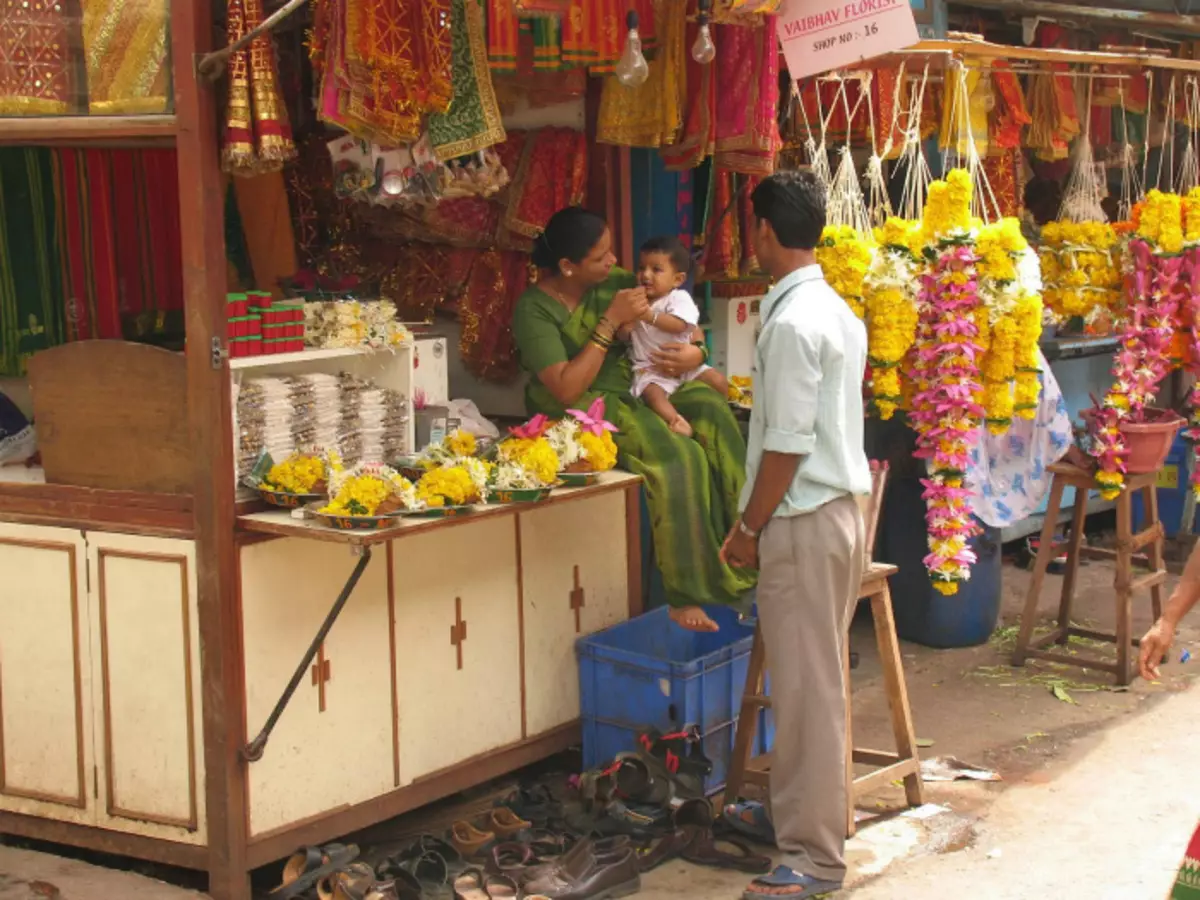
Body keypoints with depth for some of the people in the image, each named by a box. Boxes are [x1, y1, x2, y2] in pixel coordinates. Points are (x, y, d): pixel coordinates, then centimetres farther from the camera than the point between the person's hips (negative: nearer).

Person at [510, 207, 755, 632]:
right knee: (677, 457, -30)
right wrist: (610, 322, -22)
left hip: (635, 392, 6)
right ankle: (687, 595, -23)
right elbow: (567, 390, -22)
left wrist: (696, 350, -11)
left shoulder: (614, 281, 3)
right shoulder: (534, 310, -13)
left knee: (711, 410, -23)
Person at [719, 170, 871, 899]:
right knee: (810, 679, 19)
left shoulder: (792, 321, -19)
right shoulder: (838, 311, 10)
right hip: (839, 506, 10)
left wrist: (750, 528, -10)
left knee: (808, 686, -3)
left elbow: (788, 443, -20)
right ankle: (796, 810, 32)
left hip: (805, 521, -10)